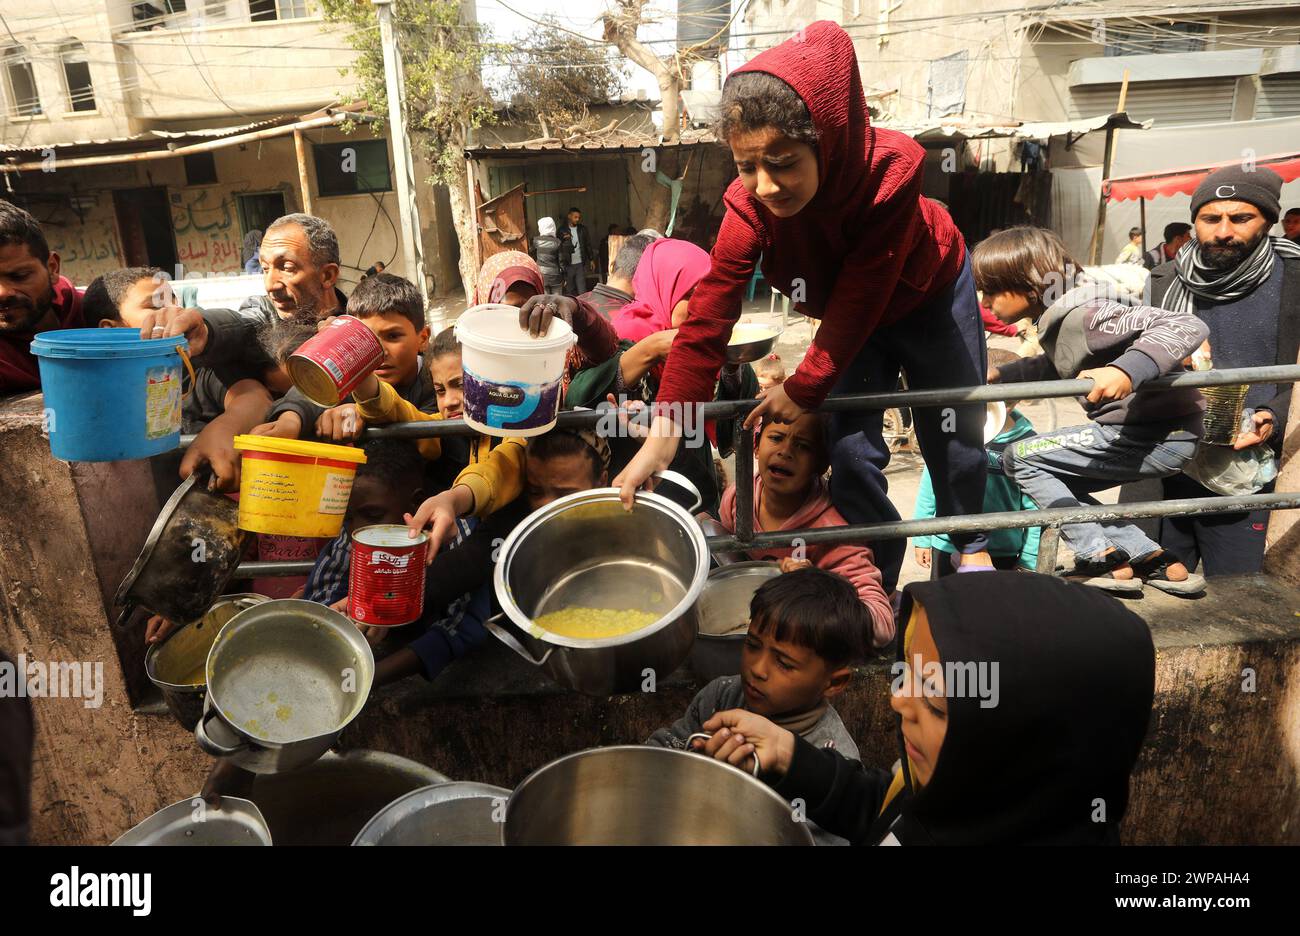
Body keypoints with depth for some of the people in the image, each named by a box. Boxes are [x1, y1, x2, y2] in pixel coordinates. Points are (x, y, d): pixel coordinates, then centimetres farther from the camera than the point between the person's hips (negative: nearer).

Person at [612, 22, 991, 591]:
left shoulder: (889, 172, -39)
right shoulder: (748, 207, -32)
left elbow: (860, 298, -34)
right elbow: (709, 314, -37)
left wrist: (804, 387, -31)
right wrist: (665, 430, -44)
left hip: (931, 294, -1)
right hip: (849, 320, 2)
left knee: (952, 430, 10)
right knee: (852, 447, -6)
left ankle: (970, 543, 37)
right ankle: (877, 577, 15)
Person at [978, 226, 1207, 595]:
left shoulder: (1083, 315, -22)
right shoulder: (1056, 319, 7)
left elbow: (1186, 325, -28)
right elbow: (1053, 366, 28)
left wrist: (1126, 370, -43)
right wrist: (999, 374, 15)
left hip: (1160, 435, -10)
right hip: (1133, 430, 10)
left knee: (1020, 457, -6)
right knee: (1054, 486, 18)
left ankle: (1104, 561, -1)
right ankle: (1155, 561, 13)